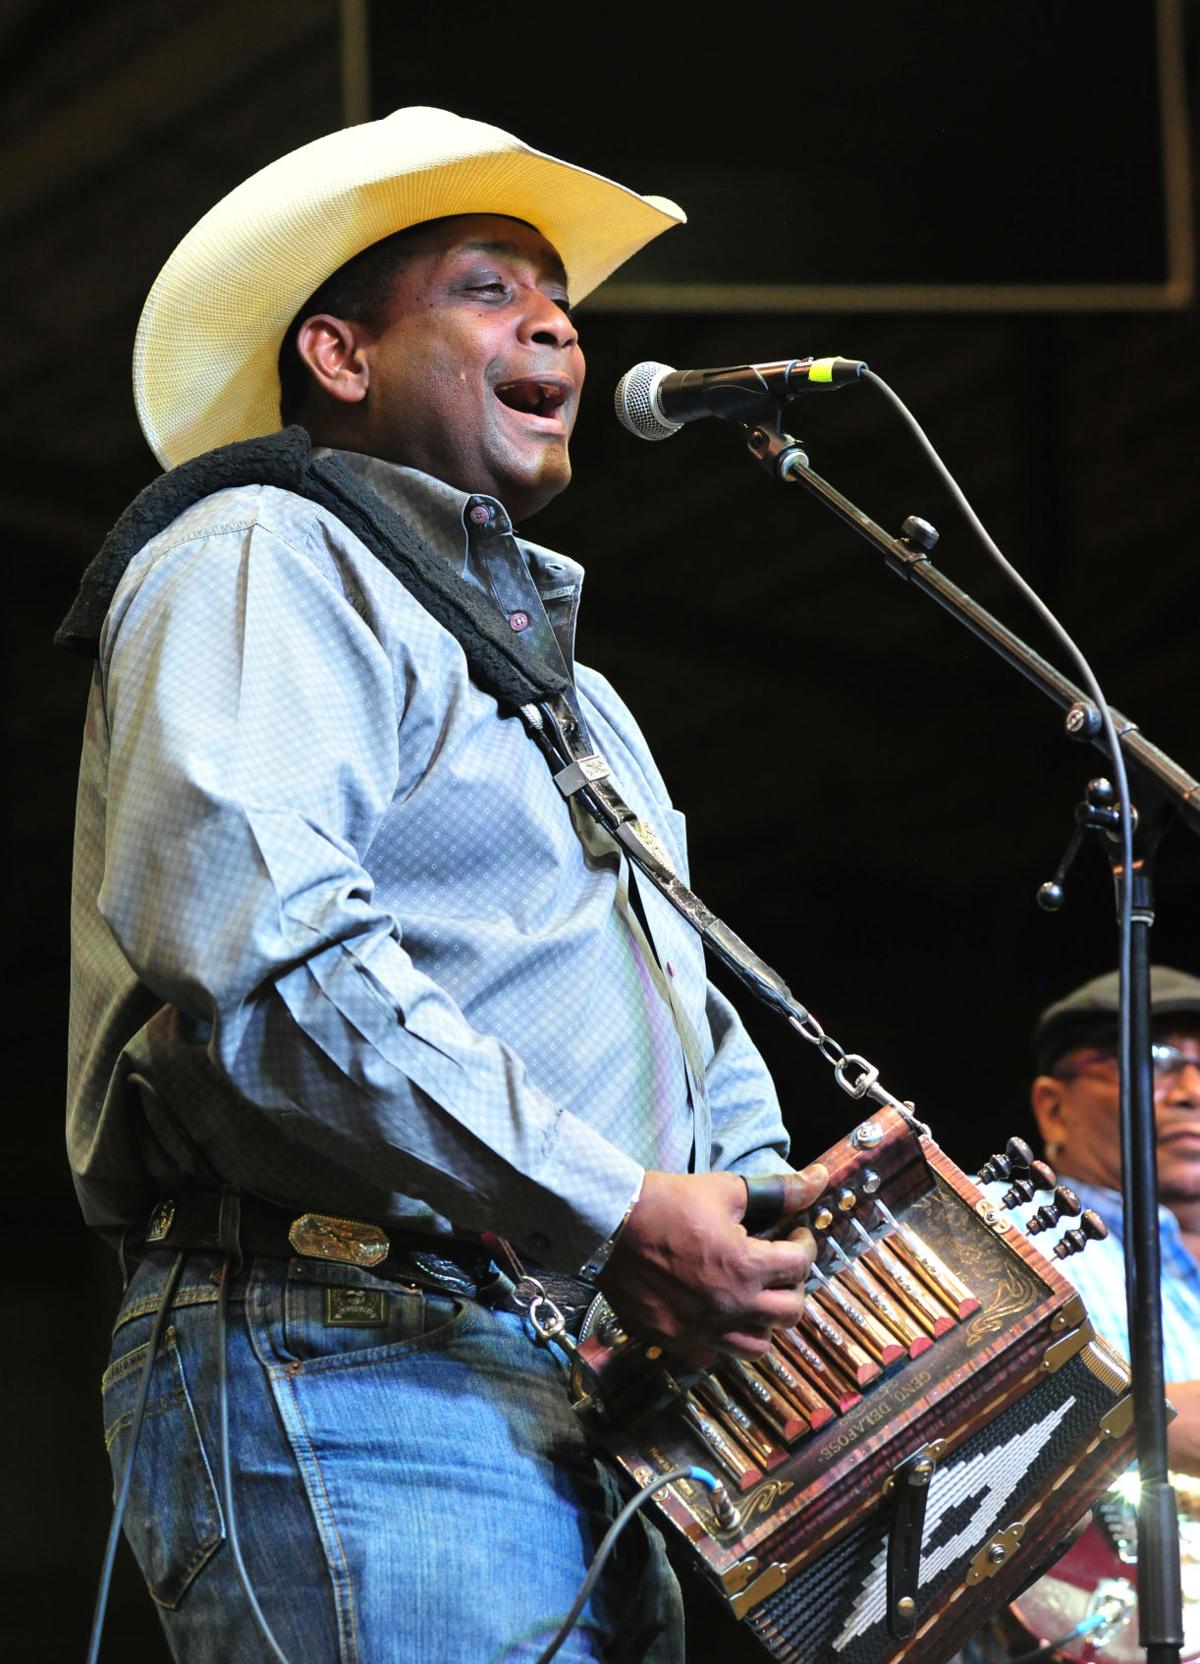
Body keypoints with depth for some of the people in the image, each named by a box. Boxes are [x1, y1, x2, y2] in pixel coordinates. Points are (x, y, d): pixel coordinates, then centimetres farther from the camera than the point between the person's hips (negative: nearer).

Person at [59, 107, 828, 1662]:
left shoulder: (562, 678, 32)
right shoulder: (262, 560, 0)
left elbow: (697, 1032, 32)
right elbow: (247, 929, -18)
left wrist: (768, 1233, 9)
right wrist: (609, 1216, -20)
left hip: (580, 1412, 9)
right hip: (345, 1355, -9)